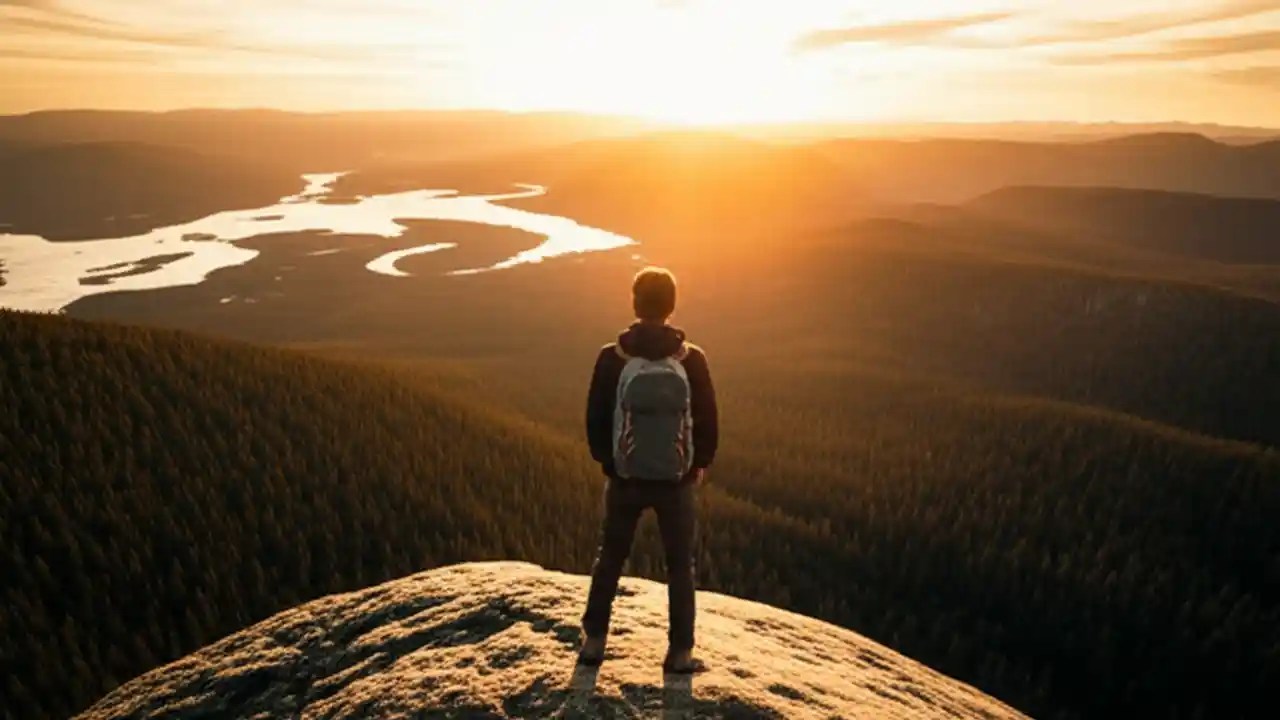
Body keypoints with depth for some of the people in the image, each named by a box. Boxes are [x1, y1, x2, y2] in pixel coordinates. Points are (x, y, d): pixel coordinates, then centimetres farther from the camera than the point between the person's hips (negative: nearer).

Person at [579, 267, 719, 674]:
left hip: (625, 478, 1)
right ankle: (680, 652, 18)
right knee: (680, 566, 14)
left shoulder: (612, 358, -10)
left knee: (610, 559, 18)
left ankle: (594, 642, 24)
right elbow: (708, 420, -4)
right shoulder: (692, 359, -11)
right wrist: (701, 463, 13)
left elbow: (596, 418, -2)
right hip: (677, 480, 0)